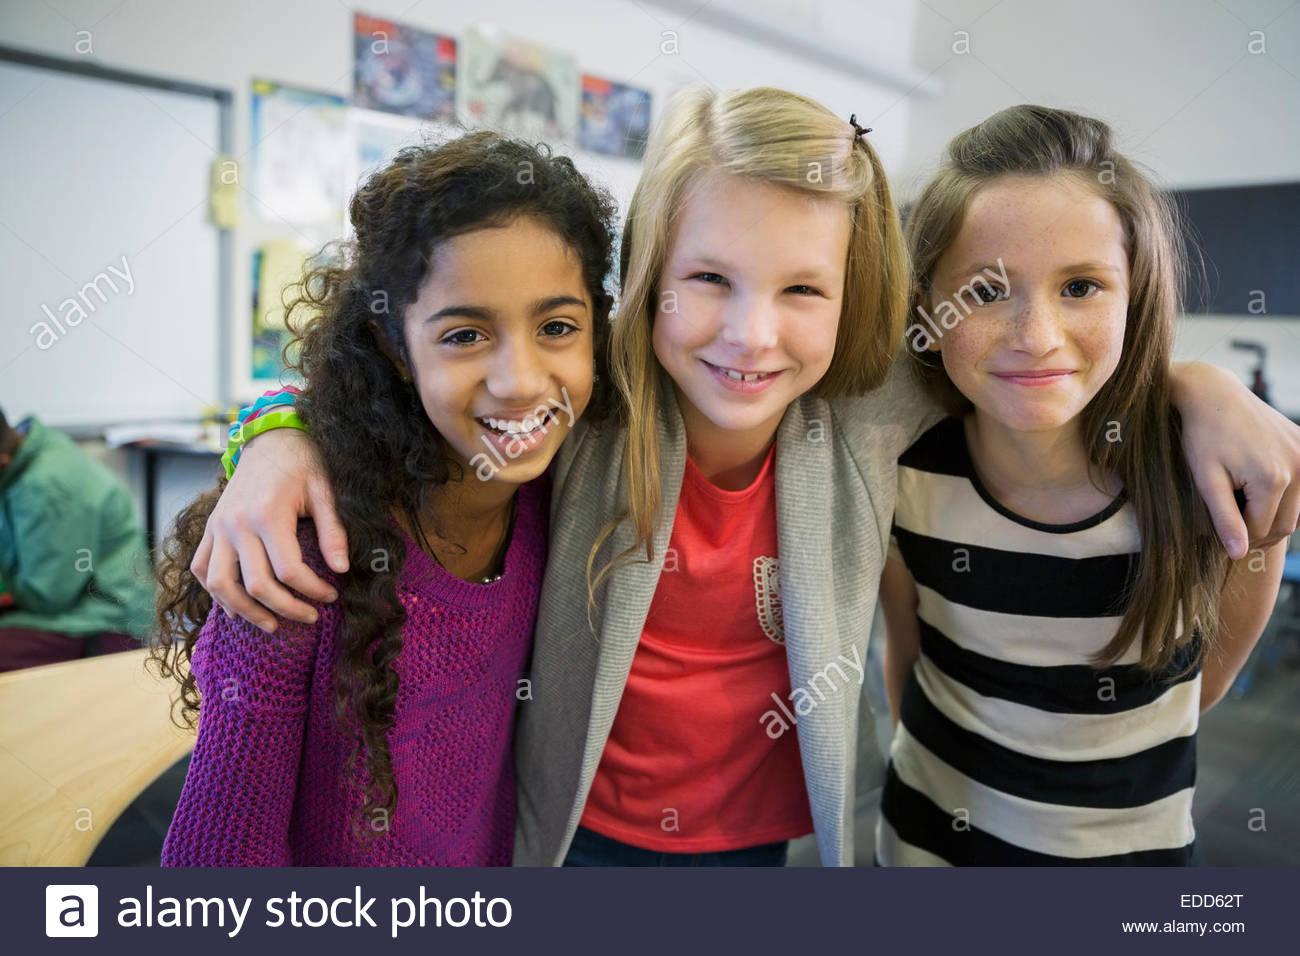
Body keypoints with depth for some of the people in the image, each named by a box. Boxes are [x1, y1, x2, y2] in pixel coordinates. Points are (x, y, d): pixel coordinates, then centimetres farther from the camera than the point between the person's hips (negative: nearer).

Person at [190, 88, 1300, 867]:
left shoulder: (871, 421, -17)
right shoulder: (586, 413, -22)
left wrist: (1204, 388, -15)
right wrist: (287, 435, -27)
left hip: (766, 839, 2)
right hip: (579, 831, -1)